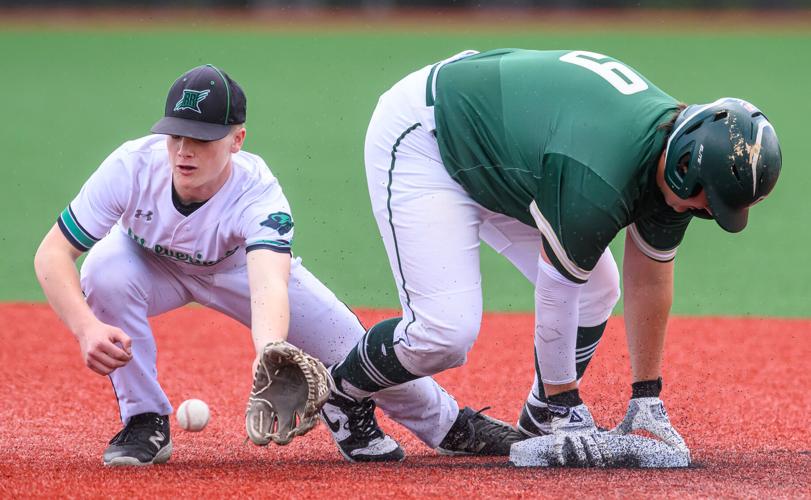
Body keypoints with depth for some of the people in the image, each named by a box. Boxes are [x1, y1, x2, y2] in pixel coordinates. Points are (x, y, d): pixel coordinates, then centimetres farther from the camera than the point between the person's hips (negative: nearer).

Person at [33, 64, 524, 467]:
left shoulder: (259, 194, -39)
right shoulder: (133, 167, -37)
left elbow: (269, 287, -57)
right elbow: (52, 254, -35)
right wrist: (86, 327, -53)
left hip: (243, 266, -1)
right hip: (151, 264, 1)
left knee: (354, 351, -8)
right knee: (105, 272, -34)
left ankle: (447, 422, 24)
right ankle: (145, 422, -14)